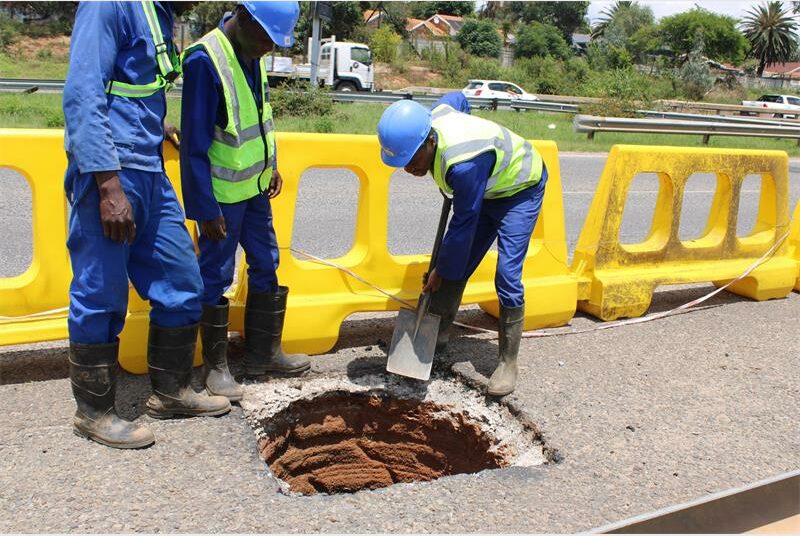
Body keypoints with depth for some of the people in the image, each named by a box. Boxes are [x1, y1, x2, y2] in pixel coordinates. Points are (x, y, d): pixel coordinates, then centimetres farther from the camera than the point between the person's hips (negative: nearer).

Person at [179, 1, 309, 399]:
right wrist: (205, 209, -19)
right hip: (221, 194, -8)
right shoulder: (204, 60, -21)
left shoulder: (251, 56, 3)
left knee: (266, 265, 14)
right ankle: (216, 365, 17)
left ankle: (262, 353, 27)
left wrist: (271, 164, 11)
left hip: (254, 186, 8)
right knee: (216, 276, 2)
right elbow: (195, 144, -20)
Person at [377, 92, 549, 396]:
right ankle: (436, 337, 17)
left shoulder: (463, 164, -42)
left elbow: (464, 223, -30)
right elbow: (456, 99, 5)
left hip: (520, 190, -8)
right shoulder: (428, 121, -18)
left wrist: (442, 270, -16)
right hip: (485, 190, 8)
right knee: (456, 269, 4)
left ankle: (508, 362, -2)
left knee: (507, 277, -14)